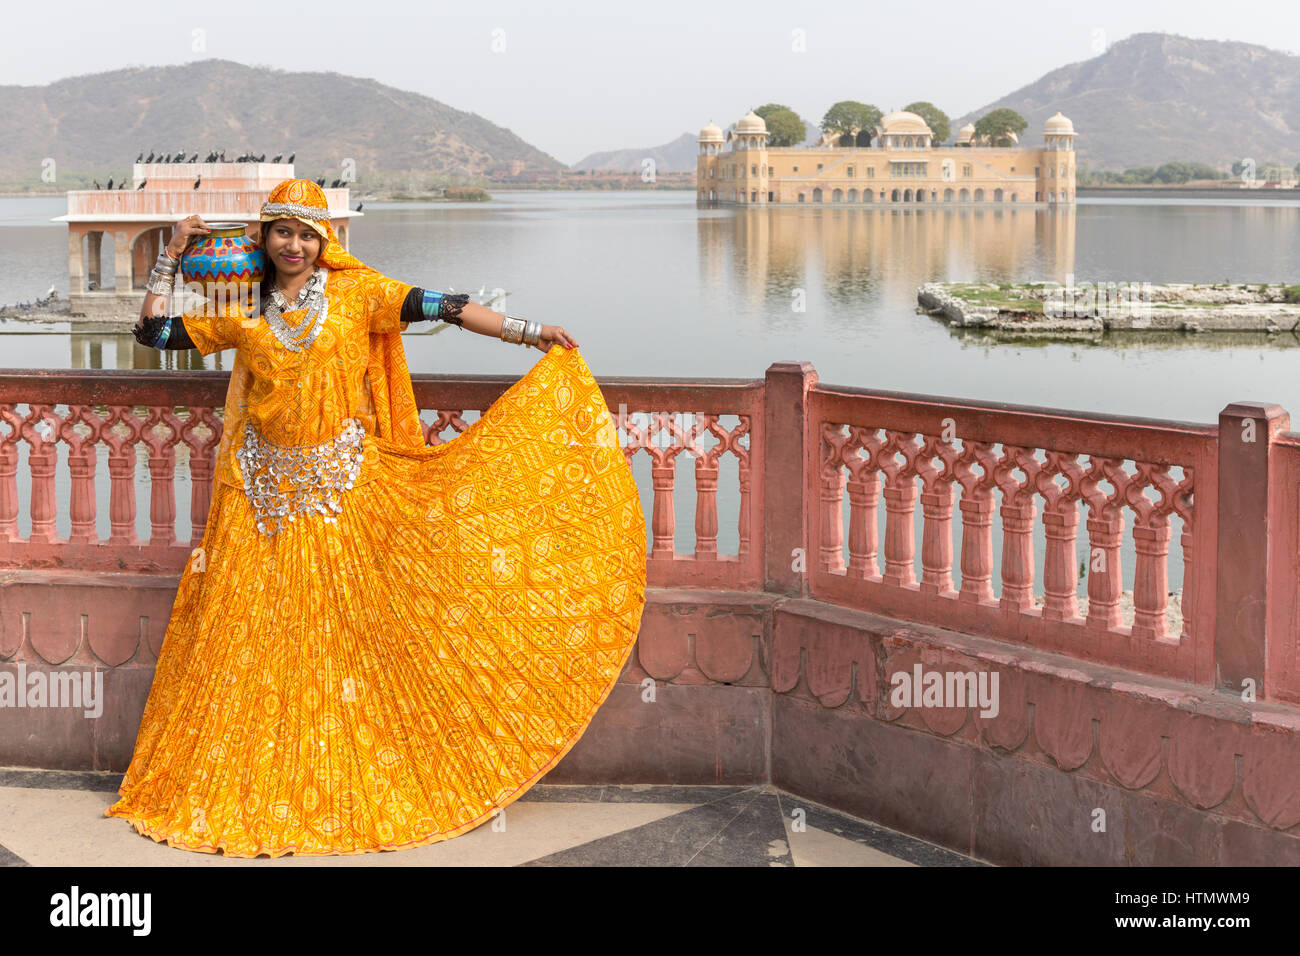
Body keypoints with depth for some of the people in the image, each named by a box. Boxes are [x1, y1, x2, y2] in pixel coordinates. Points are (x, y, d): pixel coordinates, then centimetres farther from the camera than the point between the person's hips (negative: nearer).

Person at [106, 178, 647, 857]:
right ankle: (242, 794, 10)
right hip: (265, 492, 2)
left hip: (342, 488, -1)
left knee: (351, 634, 0)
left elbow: (440, 307, -4)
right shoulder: (241, 310, 7)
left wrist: (529, 332, -8)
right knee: (254, 639, 1)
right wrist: (170, 258, 7)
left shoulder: (356, 293, 2)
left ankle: (364, 784, 11)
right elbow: (154, 333, 12)